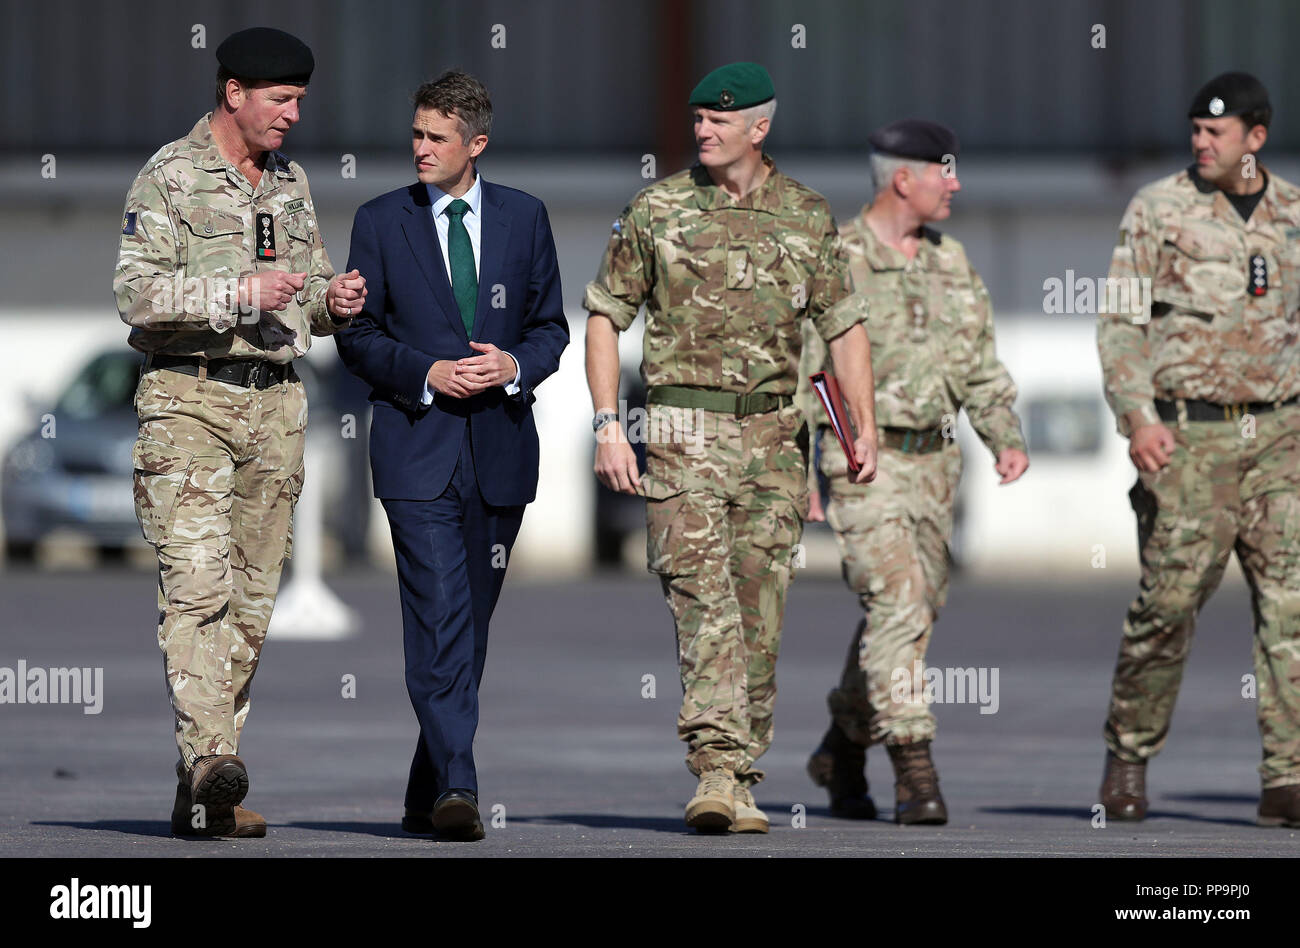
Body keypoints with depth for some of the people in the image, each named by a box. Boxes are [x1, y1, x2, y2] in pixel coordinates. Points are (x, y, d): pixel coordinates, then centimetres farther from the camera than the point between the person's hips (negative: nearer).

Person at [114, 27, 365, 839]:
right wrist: (239, 293, -21)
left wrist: (333, 301, 1)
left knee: (252, 597, 4)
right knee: (199, 582, -18)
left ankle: (203, 798, 8)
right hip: (190, 398, -6)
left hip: (276, 404, 6)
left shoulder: (292, 182, 16)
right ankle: (209, 759, -28)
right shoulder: (170, 178, -4)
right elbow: (138, 292, -12)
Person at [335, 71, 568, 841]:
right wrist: (427, 373, -12)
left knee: (471, 626, 8)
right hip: (418, 451, -3)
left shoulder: (524, 218, 8)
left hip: (500, 450, 3)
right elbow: (356, 336, 4)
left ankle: (427, 796, 18)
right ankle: (456, 787, -21)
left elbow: (551, 327, 12)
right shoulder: (382, 222, 3)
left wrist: (517, 365, -9)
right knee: (439, 624, -15)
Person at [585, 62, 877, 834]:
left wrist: (865, 425, 2)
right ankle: (718, 769, -26)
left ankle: (743, 782, 13)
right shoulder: (657, 211, 2)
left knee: (761, 616, 4)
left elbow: (845, 325, 13)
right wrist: (608, 424, -4)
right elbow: (605, 316, 6)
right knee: (703, 597, -17)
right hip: (683, 435, -3)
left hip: (772, 435, 3)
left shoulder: (808, 216, 7)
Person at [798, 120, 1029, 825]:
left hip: (933, 461, 7)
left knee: (907, 610, 12)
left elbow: (979, 364, 15)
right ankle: (914, 772, -20)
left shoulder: (949, 263, 11)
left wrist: (1005, 438, 0)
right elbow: (796, 374, -9)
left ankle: (843, 750, 30)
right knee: (897, 606, -17)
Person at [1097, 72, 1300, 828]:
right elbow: (1122, 323, -2)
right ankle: (1129, 758, 16)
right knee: (1169, 602, -4)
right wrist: (1136, 416, -15)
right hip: (1188, 434, -3)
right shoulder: (1160, 208, 0)